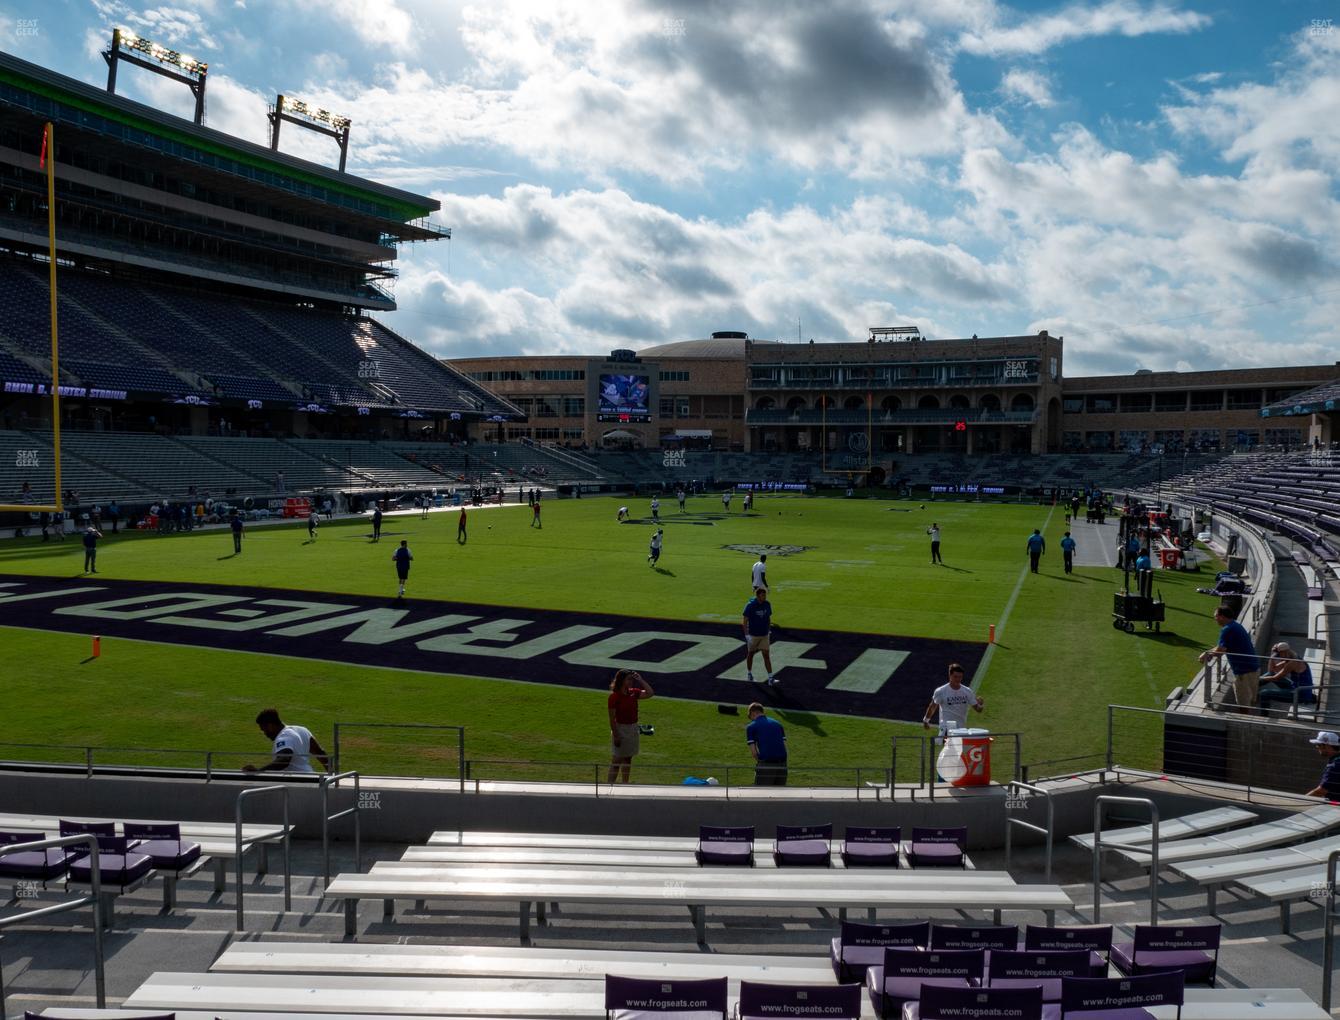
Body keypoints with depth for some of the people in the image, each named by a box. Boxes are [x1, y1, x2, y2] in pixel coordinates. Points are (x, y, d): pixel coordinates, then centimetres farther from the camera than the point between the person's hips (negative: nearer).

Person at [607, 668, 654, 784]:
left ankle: (625, 784, 28)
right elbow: (612, 718, -15)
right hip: (621, 729, -7)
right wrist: (616, 736, -17)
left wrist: (640, 680, -6)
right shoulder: (614, 696, -15)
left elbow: (650, 693, -4)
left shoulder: (633, 693, 3)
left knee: (628, 759, 16)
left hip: (633, 728, 7)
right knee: (616, 761, -3)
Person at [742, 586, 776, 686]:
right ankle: (749, 674, 35)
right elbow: (745, 620, -12)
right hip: (753, 635, -3)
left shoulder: (767, 604, -3)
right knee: (750, 654, 15)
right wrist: (747, 635, -15)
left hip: (764, 635, 3)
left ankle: (770, 679, -5)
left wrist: (769, 631, 12)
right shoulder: (750, 605, -16)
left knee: (767, 656, -3)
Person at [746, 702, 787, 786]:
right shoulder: (778, 723, 19)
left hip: (765, 764, -5)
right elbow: (785, 746, 13)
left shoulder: (751, 727, 5)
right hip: (782, 763, 5)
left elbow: (753, 751, -2)